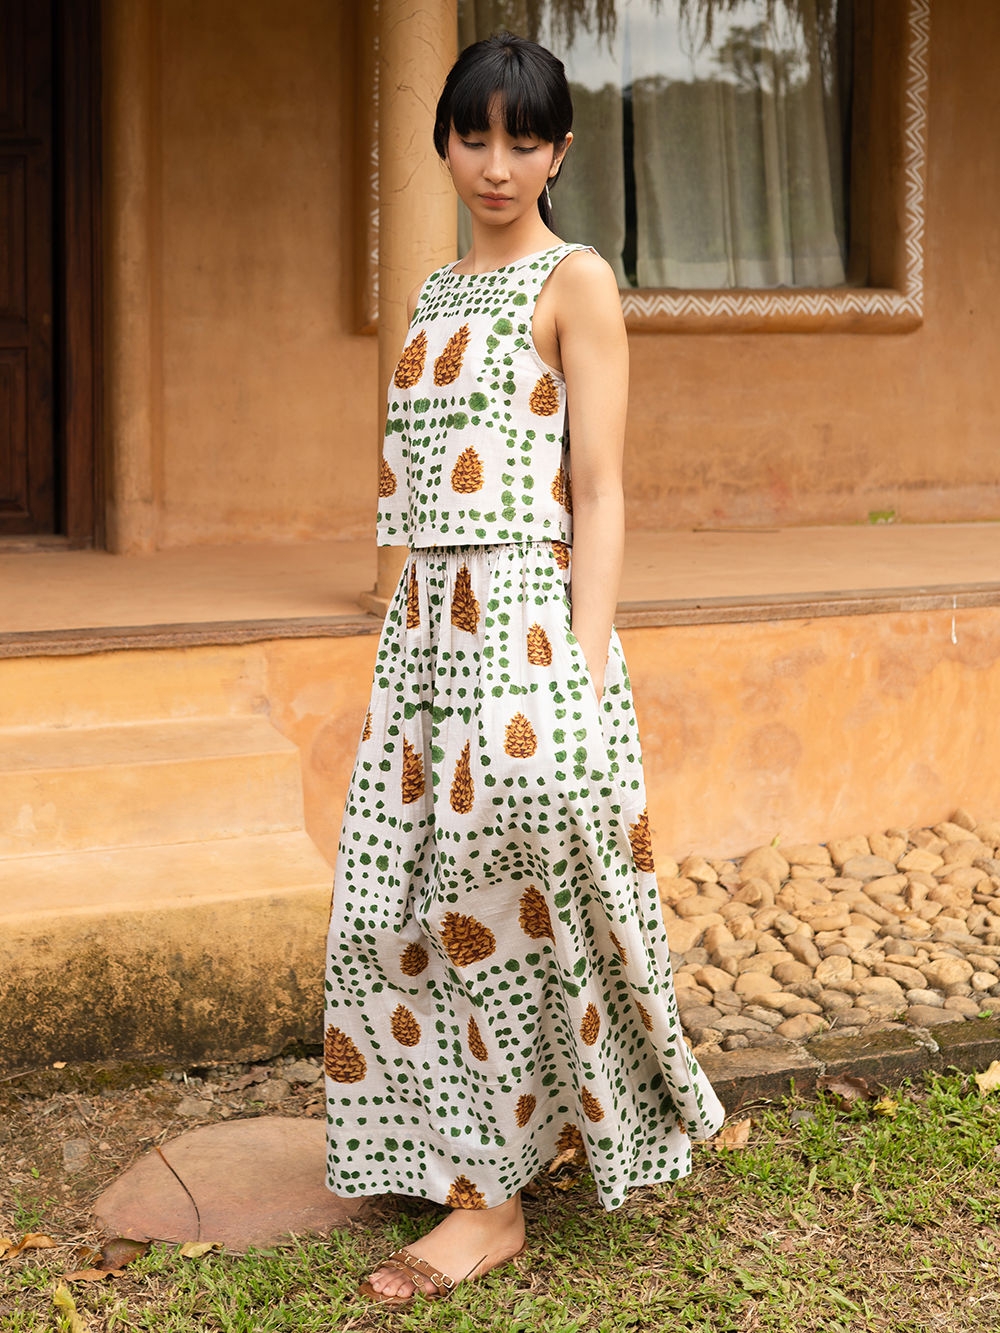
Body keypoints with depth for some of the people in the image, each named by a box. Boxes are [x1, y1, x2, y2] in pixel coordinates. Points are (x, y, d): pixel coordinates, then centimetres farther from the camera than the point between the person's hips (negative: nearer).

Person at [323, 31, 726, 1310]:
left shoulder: (576, 280, -4)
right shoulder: (432, 296, 16)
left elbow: (597, 494, -9)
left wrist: (584, 676, -16)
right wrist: (406, 634, 15)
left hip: (526, 617, -7)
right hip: (426, 620, 7)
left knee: (503, 892, -3)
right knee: (408, 894, 9)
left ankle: (489, 1197, 8)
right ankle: (472, 1162, 23)